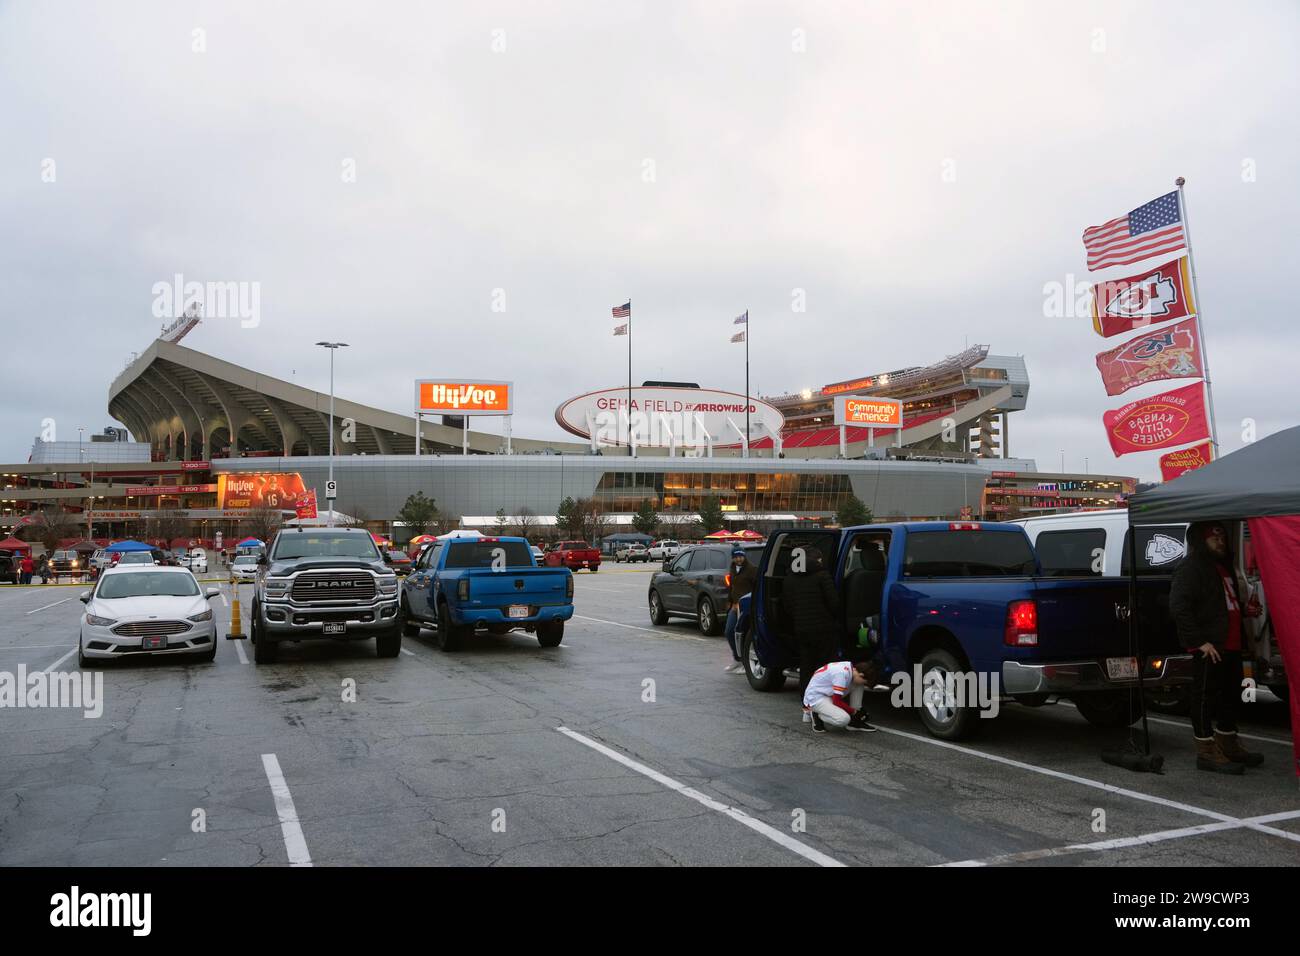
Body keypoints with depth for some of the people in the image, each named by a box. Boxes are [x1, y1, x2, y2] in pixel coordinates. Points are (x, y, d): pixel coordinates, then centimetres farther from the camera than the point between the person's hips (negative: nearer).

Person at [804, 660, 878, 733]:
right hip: (815, 697, -9)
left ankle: (855, 722, 4)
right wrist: (854, 712, -12)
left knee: (859, 687, -2)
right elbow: (837, 702, -24)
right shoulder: (842, 674, -29)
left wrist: (859, 710, 13)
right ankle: (817, 715, -3)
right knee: (844, 718, -30)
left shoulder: (850, 667, -2)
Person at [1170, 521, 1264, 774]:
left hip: (1231, 645, 10)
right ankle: (1207, 753, 1)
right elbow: (1178, 606, -21)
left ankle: (1228, 746, 30)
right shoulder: (1192, 567, -12)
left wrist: (1244, 610, 12)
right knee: (1205, 696, -4)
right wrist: (1199, 641, -23)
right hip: (1209, 648, -10)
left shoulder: (1223, 565, 20)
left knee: (1230, 695, 18)